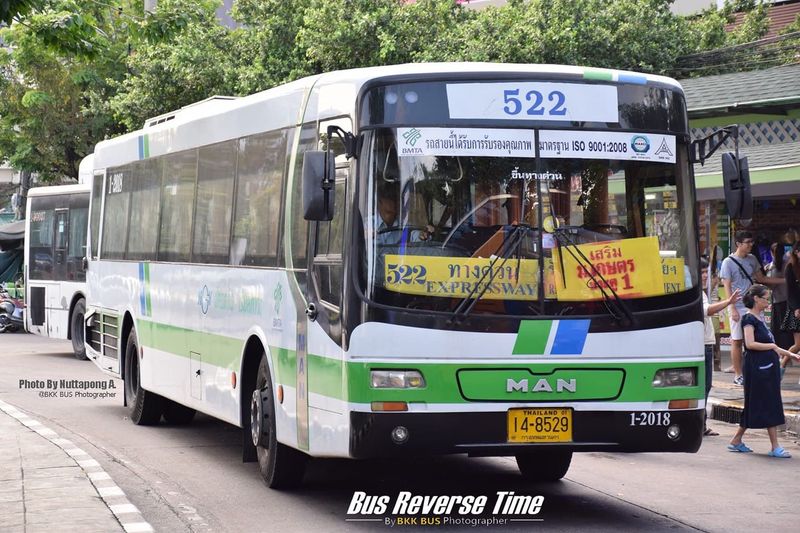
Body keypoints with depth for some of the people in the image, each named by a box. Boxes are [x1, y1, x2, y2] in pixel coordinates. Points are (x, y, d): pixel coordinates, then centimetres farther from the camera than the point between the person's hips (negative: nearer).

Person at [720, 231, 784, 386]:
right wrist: (733, 309, -16)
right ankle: (738, 375, 7)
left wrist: (785, 280, 19)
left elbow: (761, 279, 21)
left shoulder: (752, 259, 10)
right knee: (737, 341, 1)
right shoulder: (728, 262, -8)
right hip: (738, 307, -5)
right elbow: (727, 287, -9)